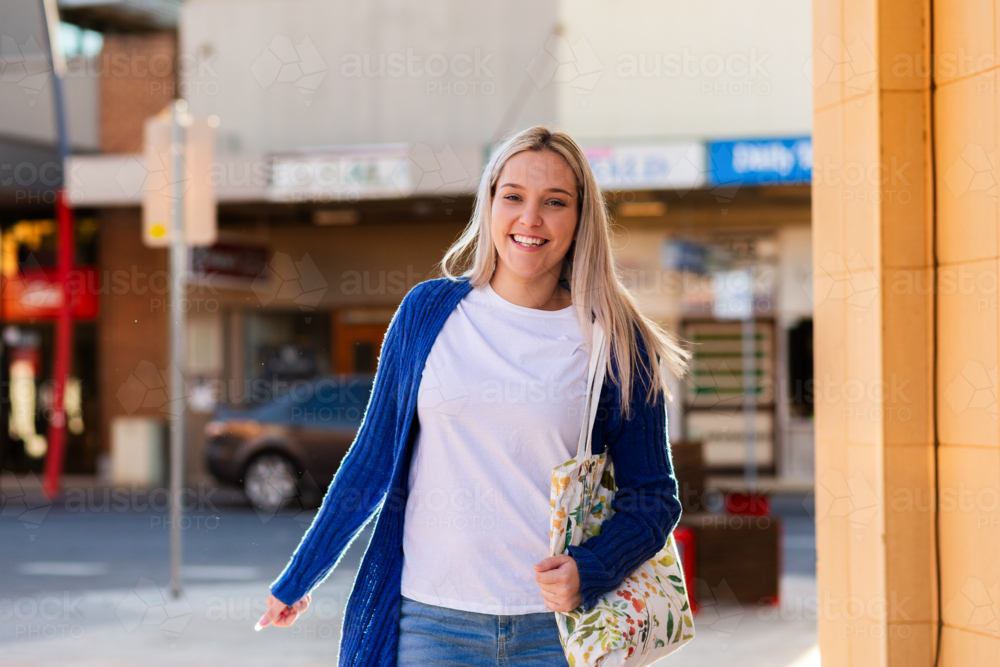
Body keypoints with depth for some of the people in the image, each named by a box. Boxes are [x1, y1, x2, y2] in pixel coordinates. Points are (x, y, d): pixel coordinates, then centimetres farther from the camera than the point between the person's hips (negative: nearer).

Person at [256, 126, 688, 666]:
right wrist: (297, 581, 14)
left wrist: (586, 572, -13)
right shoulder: (429, 311, 4)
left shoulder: (618, 344, 0)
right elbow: (371, 461, 10)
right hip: (431, 621, 1)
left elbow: (652, 497, 4)